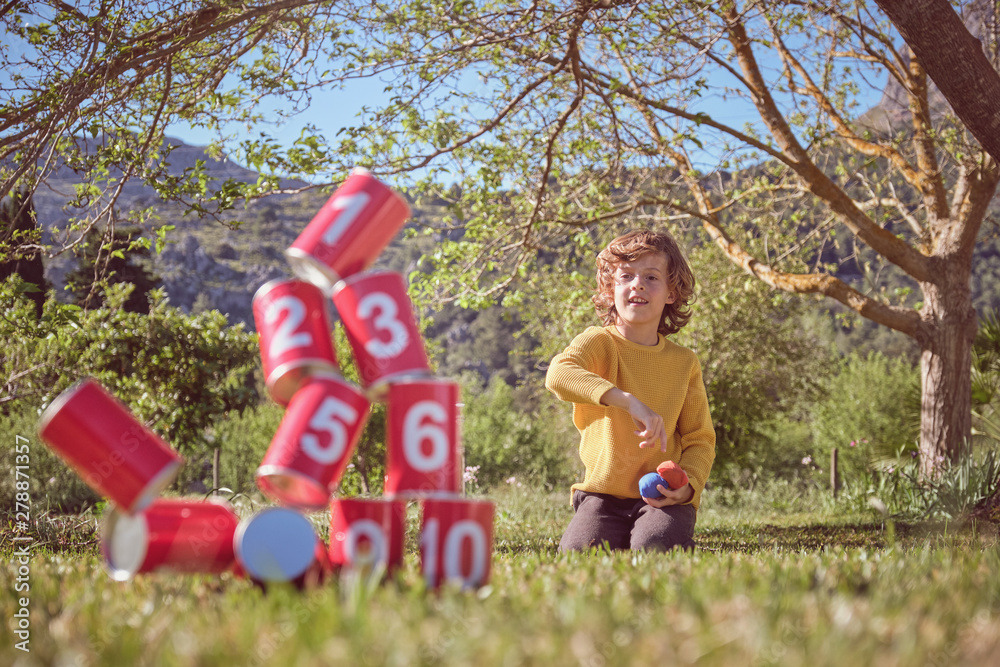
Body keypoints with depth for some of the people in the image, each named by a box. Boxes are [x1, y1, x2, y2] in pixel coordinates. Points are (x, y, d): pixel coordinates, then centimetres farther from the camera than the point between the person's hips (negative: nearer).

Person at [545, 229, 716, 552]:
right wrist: (628, 401, -40)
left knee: (654, 552, -28)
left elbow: (700, 439, 9)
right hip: (603, 494, -1)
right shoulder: (599, 343, -4)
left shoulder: (684, 362, 5)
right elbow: (558, 375, -28)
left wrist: (688, 485, -13)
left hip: (662, 498, 1)